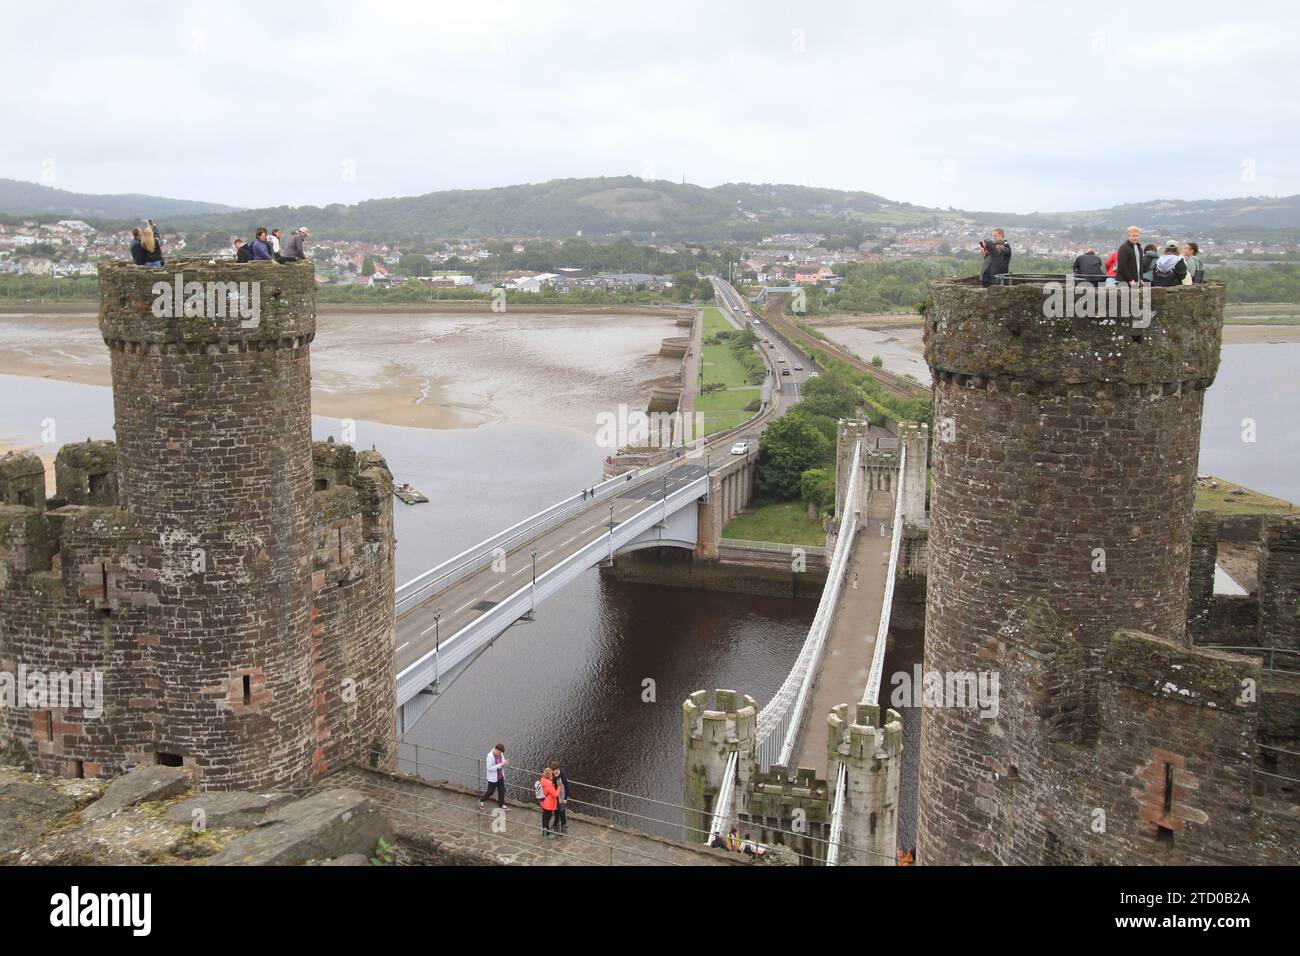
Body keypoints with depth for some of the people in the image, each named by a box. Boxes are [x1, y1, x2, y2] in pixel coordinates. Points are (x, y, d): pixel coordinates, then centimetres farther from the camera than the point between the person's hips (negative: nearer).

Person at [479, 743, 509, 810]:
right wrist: (500, 765, -30)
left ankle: (501, 804, 30)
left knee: (502, 791, 12)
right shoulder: (490, 756, -25)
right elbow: (490, 768, -26)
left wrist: (504, 763, -13)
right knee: (490, 791, 8)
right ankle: (482, 800, 34)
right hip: (493, 778, -6)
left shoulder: (501, 754, -4)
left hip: (500, 776, 6)